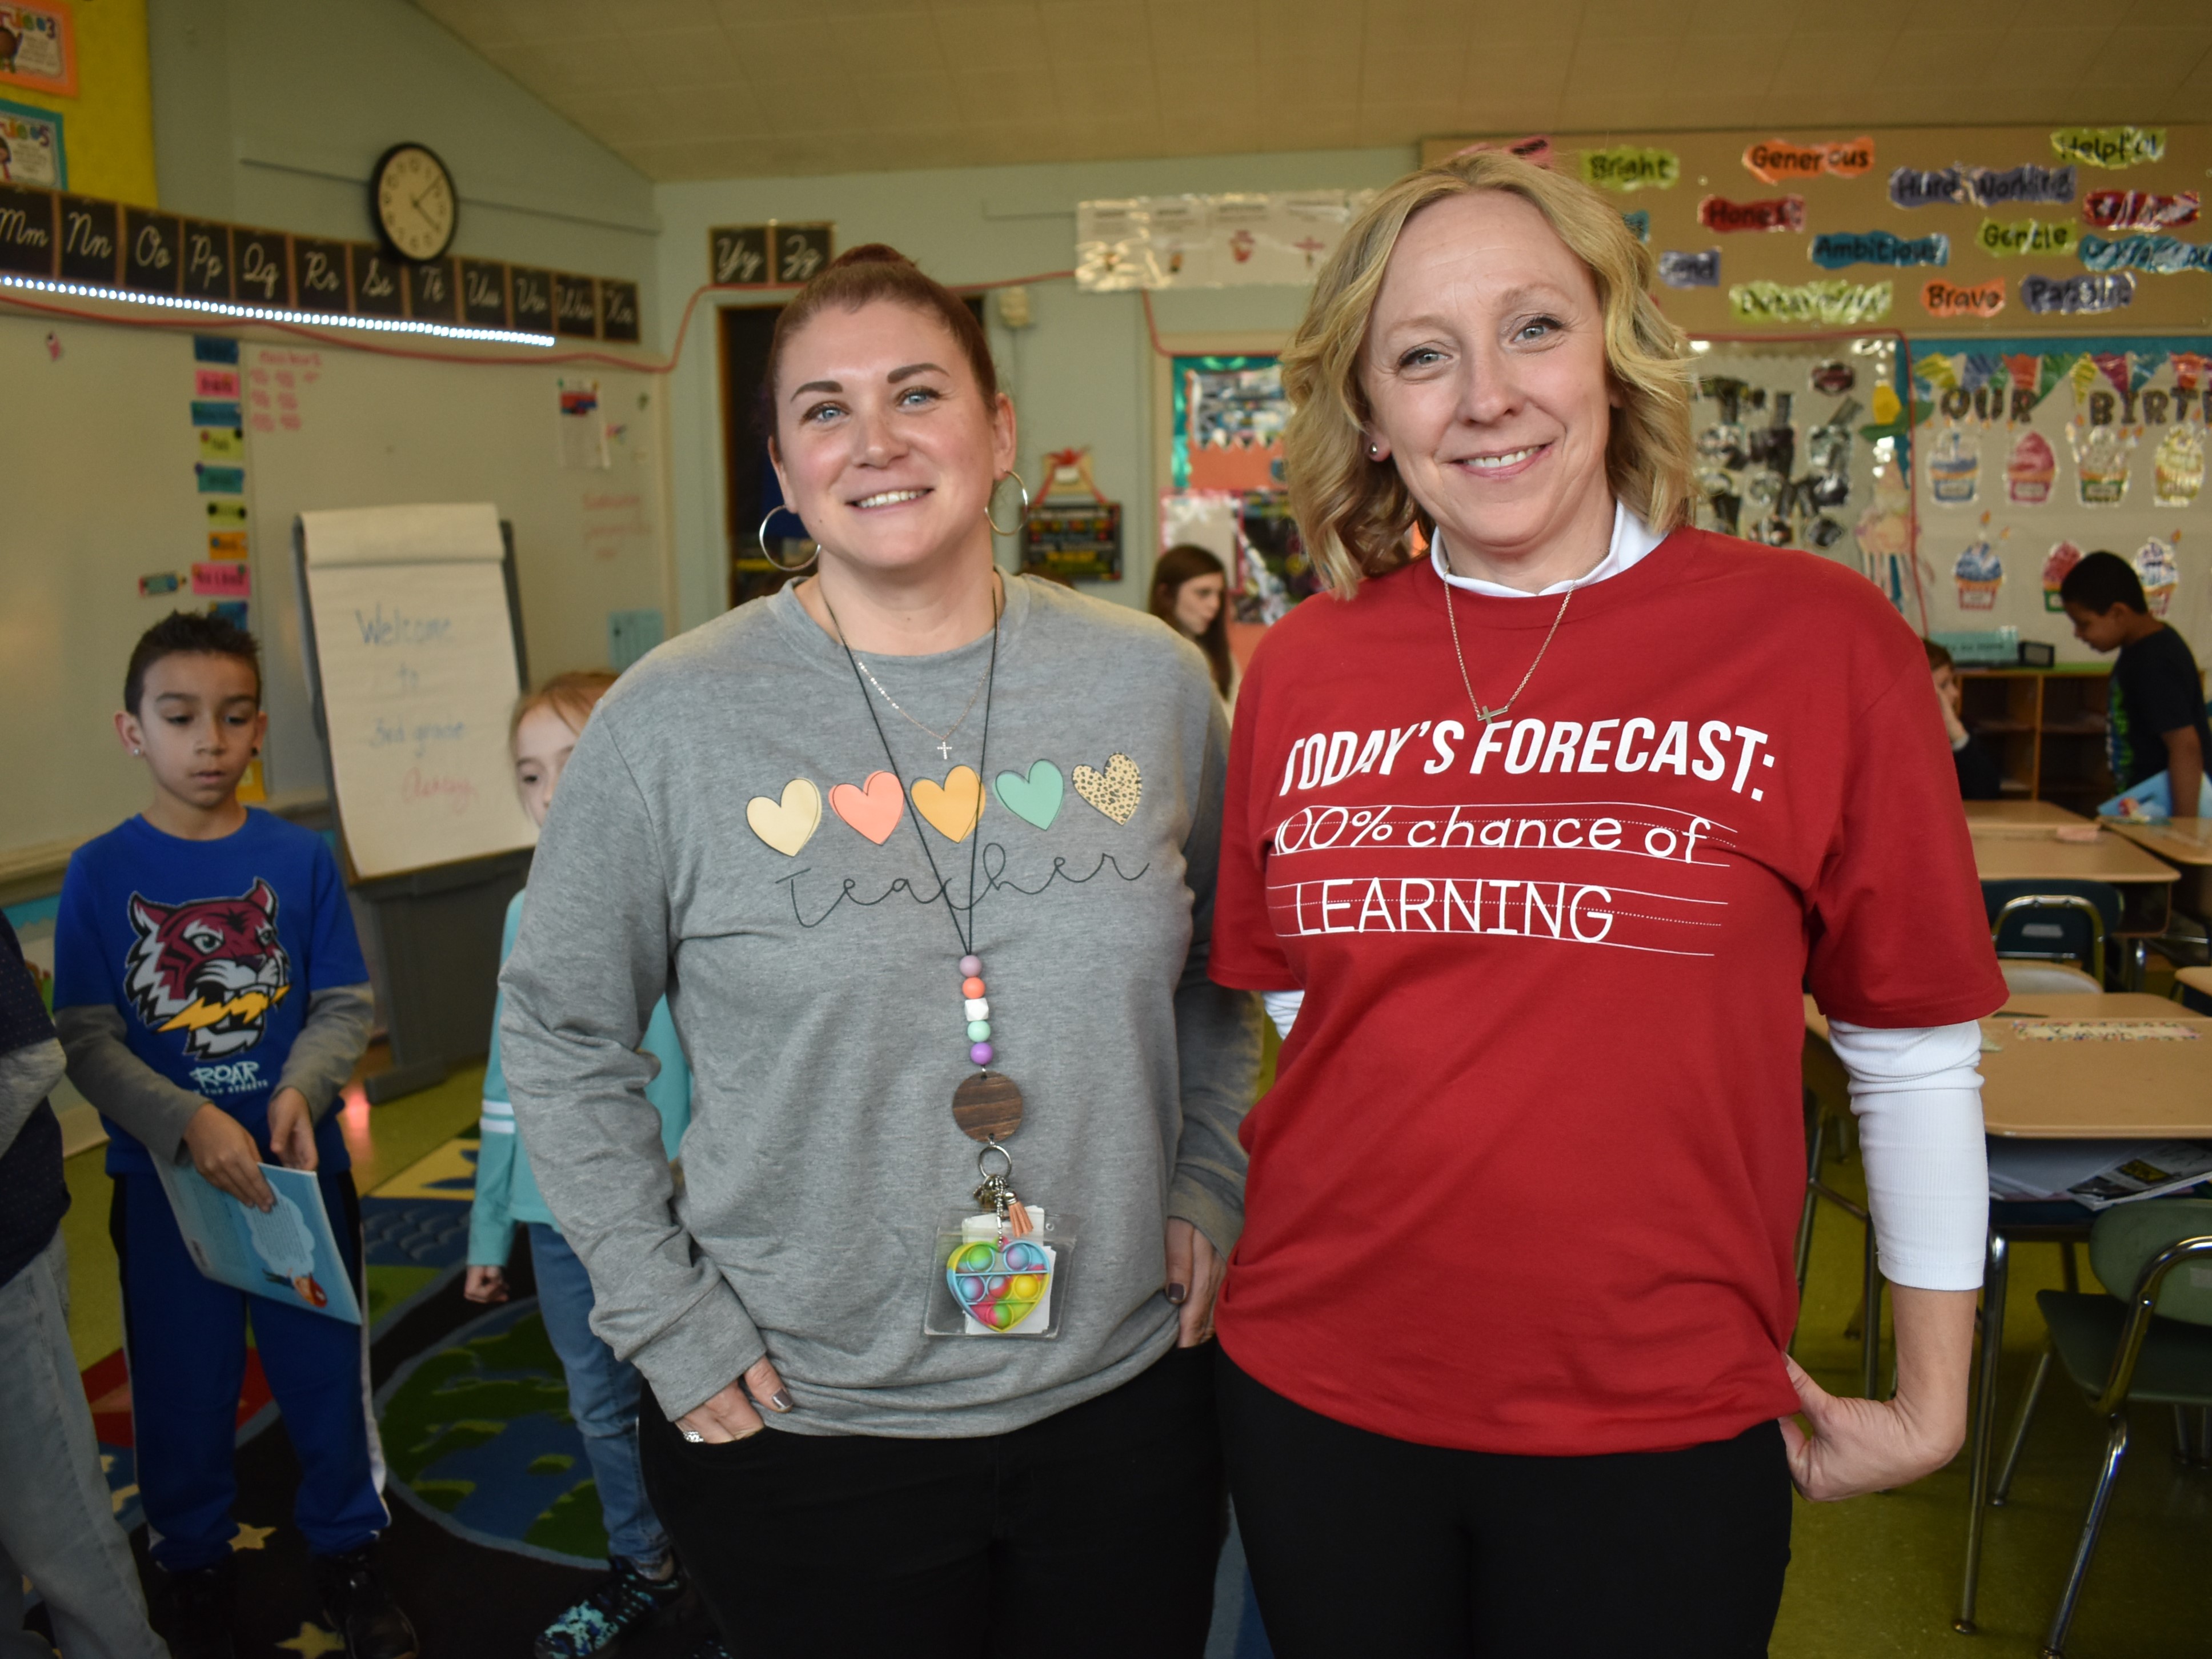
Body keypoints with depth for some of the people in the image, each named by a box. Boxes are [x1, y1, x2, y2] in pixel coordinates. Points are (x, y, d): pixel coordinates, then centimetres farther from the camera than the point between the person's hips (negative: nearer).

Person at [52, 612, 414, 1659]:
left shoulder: (300, 859, -4)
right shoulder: (100, 875, -7)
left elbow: (346, 1007, -2)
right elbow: (88, 1041, -10)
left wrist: (303, 1089, -21)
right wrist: (191, 1123, -24)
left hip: (300, 1166, 1)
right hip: (162, 1178, 0)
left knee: (325, 1368, 13)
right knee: (182, 1387, 15)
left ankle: (346, 1549, 35)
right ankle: (195, 1565, 38)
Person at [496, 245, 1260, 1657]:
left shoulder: (1152, 683, -2)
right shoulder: (673, 721, -9)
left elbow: (1223, 968, 11)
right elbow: (562, 1032, -1)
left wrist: (1209, 1178, 1)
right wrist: (663, 1312, -5)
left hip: (1126, 1391, 3)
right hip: (804, 1433, -2)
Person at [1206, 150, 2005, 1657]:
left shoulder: (1815, 637, -9)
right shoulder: (1304, 669, -2)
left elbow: (1915, 1053, -3)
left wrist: (1930, 1405, 1)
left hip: (1658, 1429, -2)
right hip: (1318, 1392, 3)